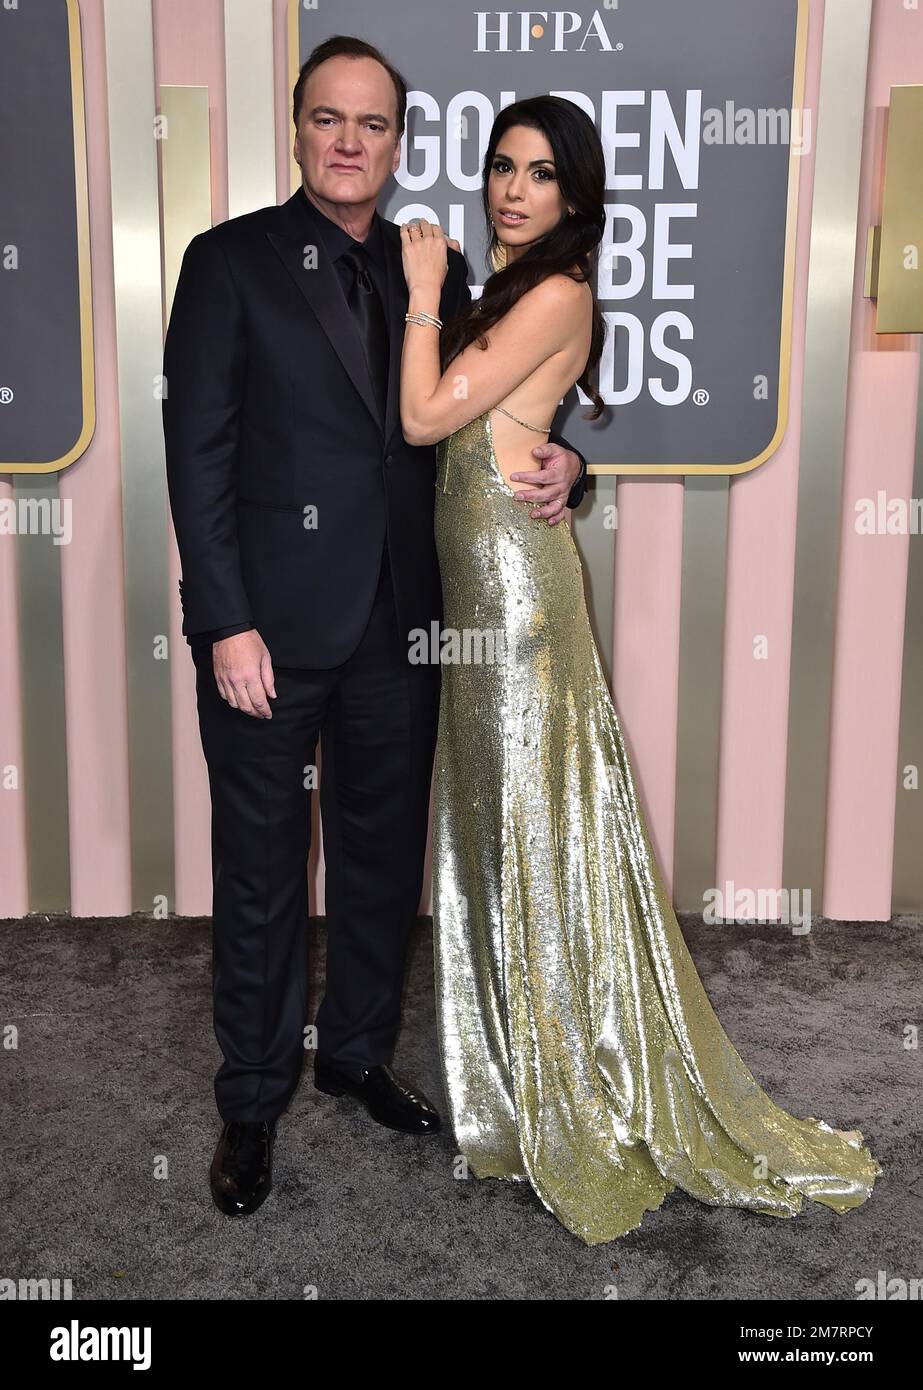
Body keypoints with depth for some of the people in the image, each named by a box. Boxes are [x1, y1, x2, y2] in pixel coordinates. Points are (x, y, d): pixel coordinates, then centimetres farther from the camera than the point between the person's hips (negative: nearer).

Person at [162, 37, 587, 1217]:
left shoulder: (435, 270, 10)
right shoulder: (231, 261, -3)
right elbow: (198, 452, -7)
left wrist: (557, 461, -10)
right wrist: (226, 623, -14)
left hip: (399, 625, 4)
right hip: (271, 626, -4)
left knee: (384, 854, 15)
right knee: (261, 873, 7)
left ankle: (358, 1051, 36)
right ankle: (252, 1100, 25)